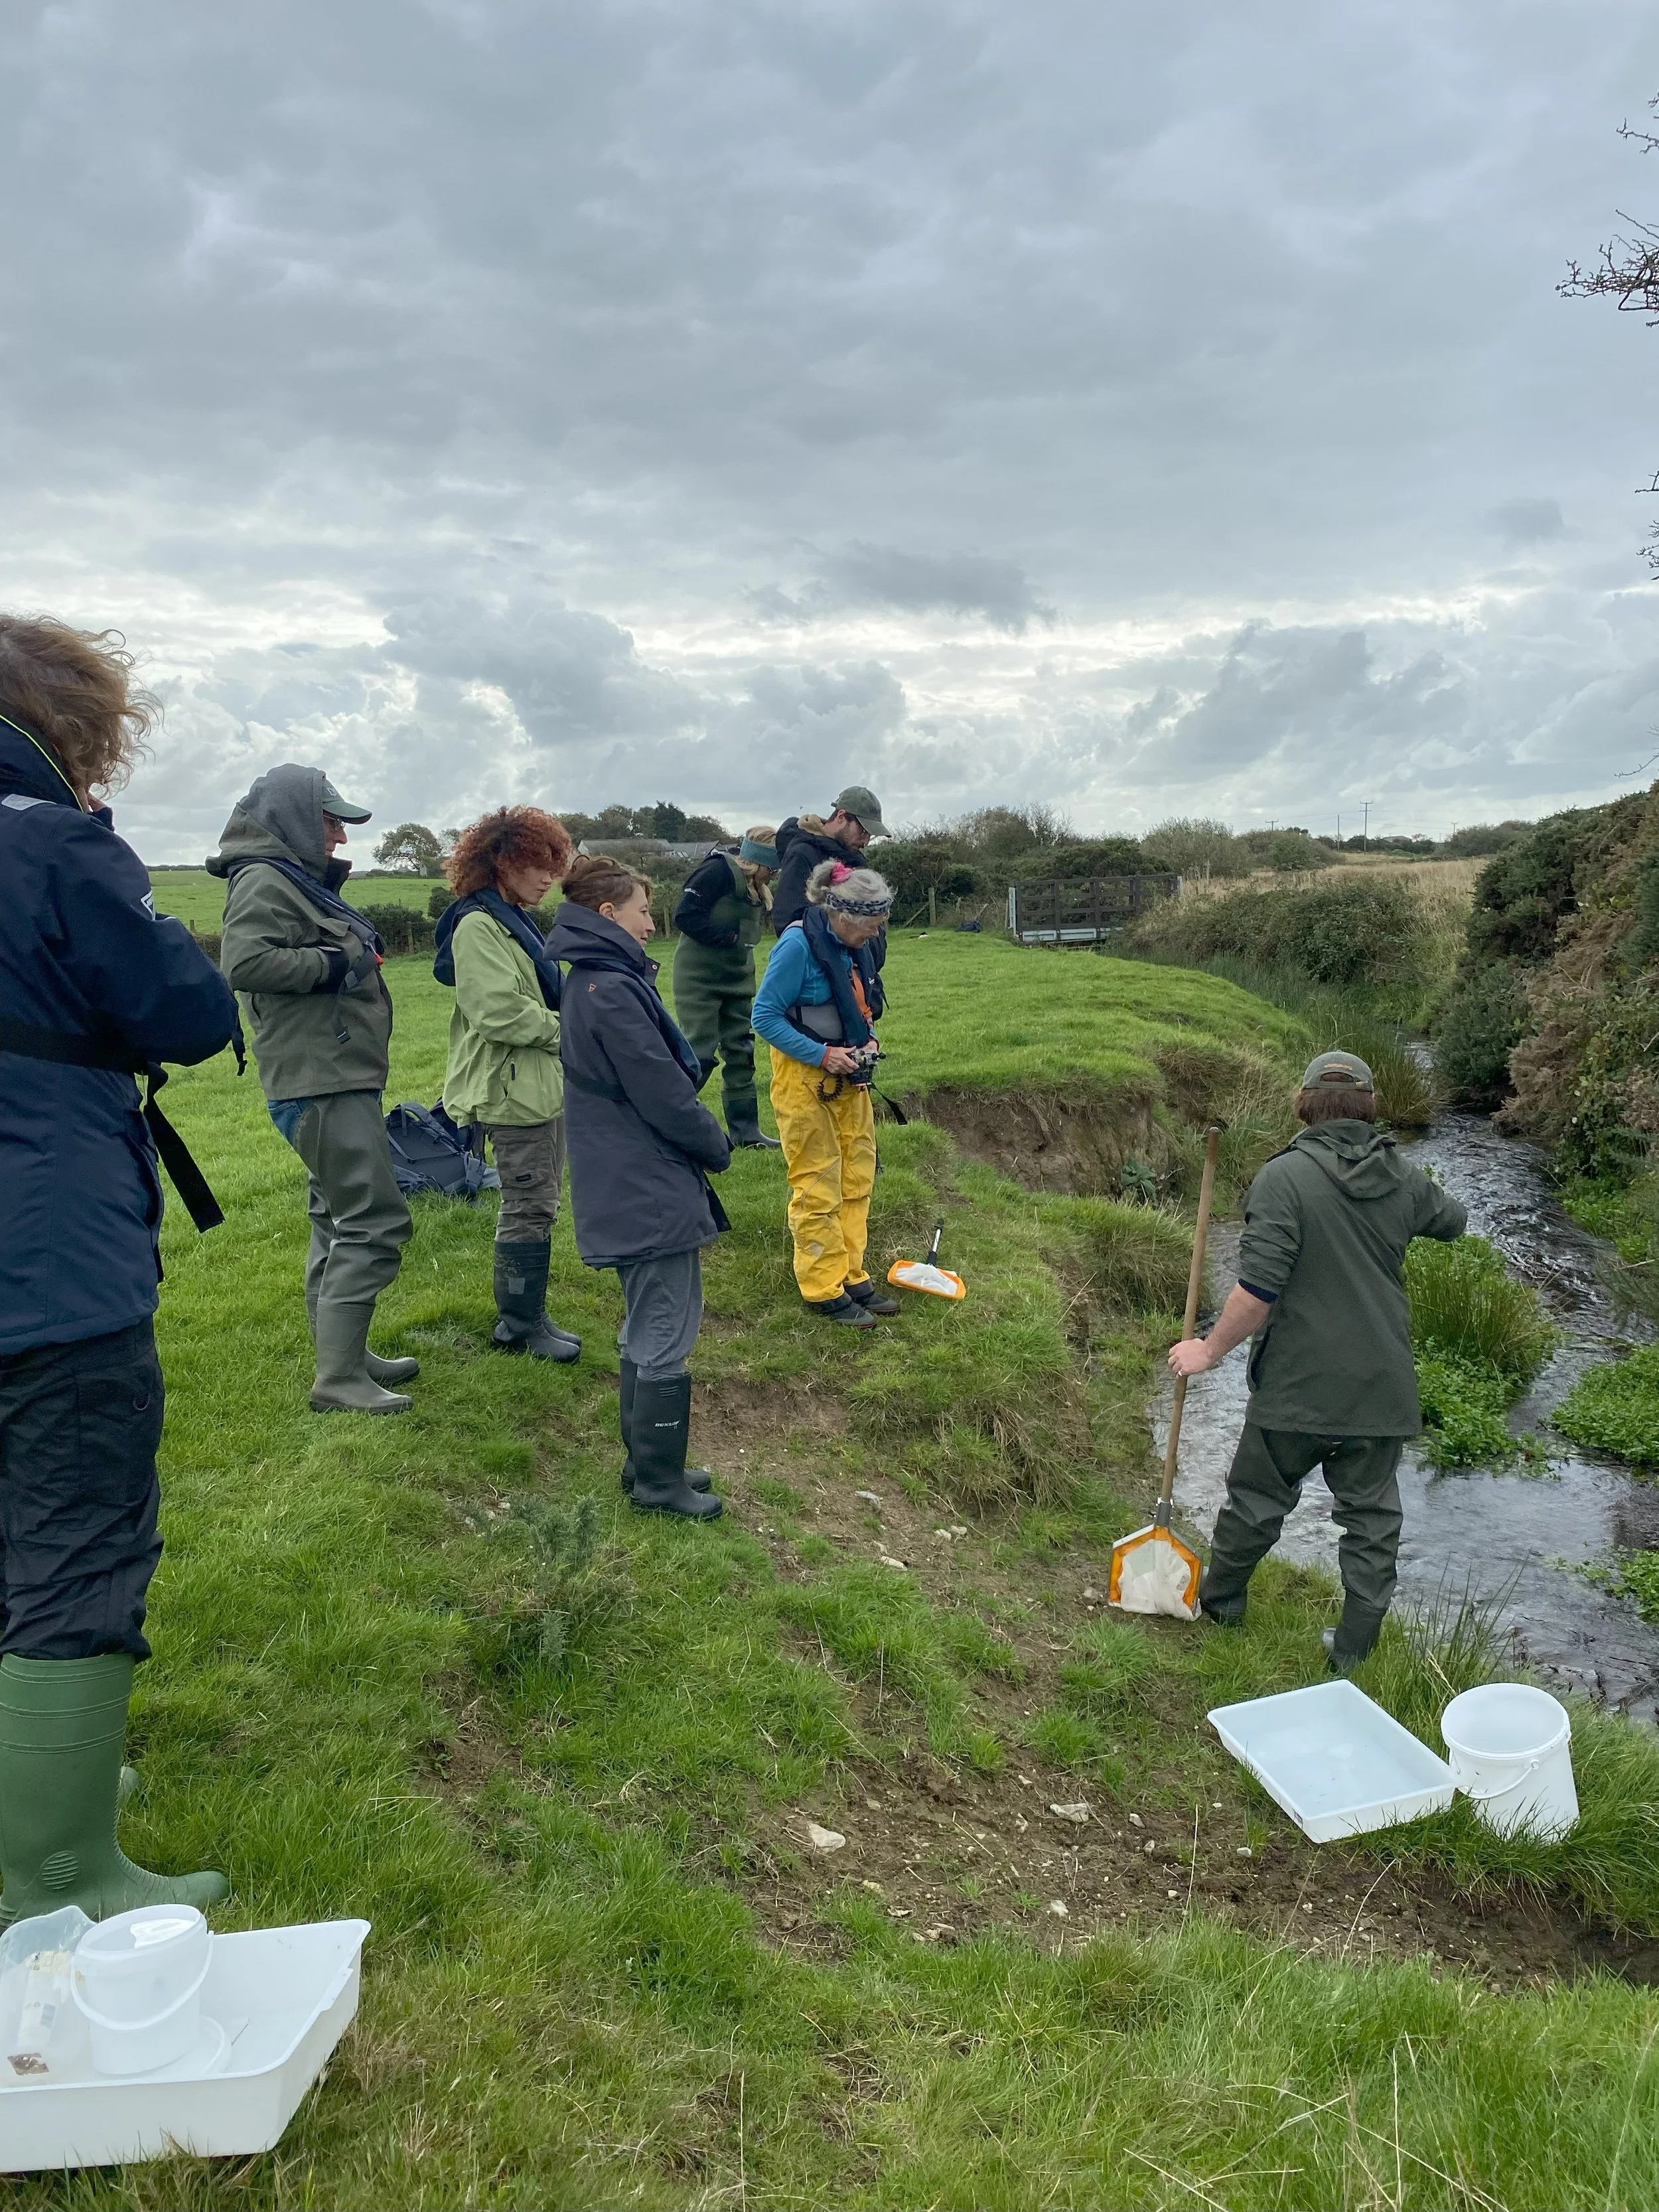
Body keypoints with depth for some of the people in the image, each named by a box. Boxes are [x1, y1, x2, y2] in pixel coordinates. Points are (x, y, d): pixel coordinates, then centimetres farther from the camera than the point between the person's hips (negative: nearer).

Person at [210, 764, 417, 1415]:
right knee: (374, 1223, -10)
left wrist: (356, 958, 5)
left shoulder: (302, 881, 19)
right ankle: (338, 1382, -6)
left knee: (340, 1223, 15)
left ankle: (347, 1356, 24)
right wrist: (333, 963, -18)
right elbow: (243, 960, -26)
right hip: (320, 1084, -11)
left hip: (339, 1081, 11)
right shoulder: (264, 880, -12)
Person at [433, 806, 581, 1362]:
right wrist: (567, 1029, -14)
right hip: (514, 1089, -10)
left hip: (544, 1085, 10)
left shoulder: (515, 920, 16)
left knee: (535, 1206, 15)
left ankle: (523, 1316, 25)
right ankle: (521, 1326, 10)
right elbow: (500, 1012, -24)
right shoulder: (479, 925, -16)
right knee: (530, 1210, -2)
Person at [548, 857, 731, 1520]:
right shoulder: (612, 992, -20)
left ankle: (647, 1464, 29)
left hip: (624, 1192, 10)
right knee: (666, 1340, 0)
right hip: (652, 1195, -10)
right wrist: (717, 1146, -3)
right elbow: (664, 1094, -19)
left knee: (645, 1331, 19)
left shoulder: (589, 984, 12)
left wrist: (701, 1143, 12)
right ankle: (659, 1482, 11)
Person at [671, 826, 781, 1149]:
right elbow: (686, 916, -23)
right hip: (699, 979, -9)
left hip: (736, 980, 9)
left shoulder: (757, 887, 10)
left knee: (741, 1052, 9)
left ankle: (745, 1130, 15)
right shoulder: (718, 872, -16)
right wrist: (729, 938, -19)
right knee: (700, 1052, -8)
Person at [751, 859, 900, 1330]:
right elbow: (765, 1017, -17)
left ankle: (851, 1276, 24)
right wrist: (822, 1055, -21)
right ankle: (825, 1290, 10)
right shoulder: (798, 945, -20)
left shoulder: (856, 945, 2)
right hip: (806, 1079, -8)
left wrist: (867, 1039, -2)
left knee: (858, 1179, 12)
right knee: (818, 1186, -1)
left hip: (849, 1077, 8)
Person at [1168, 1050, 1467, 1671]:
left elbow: (1258, 1289, -21)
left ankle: (1218, 1600, 36)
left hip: (1297, 1387, -3)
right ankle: (1354, 1652, 23)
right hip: (1382, 1388, 4)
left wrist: (1210, 1349, -10)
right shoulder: (1404, 1180, 2)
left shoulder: (1285, 1177, -15)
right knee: (1371, 1518, 14)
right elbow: (1453, 1220, 26)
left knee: (1256, 1500, 16)